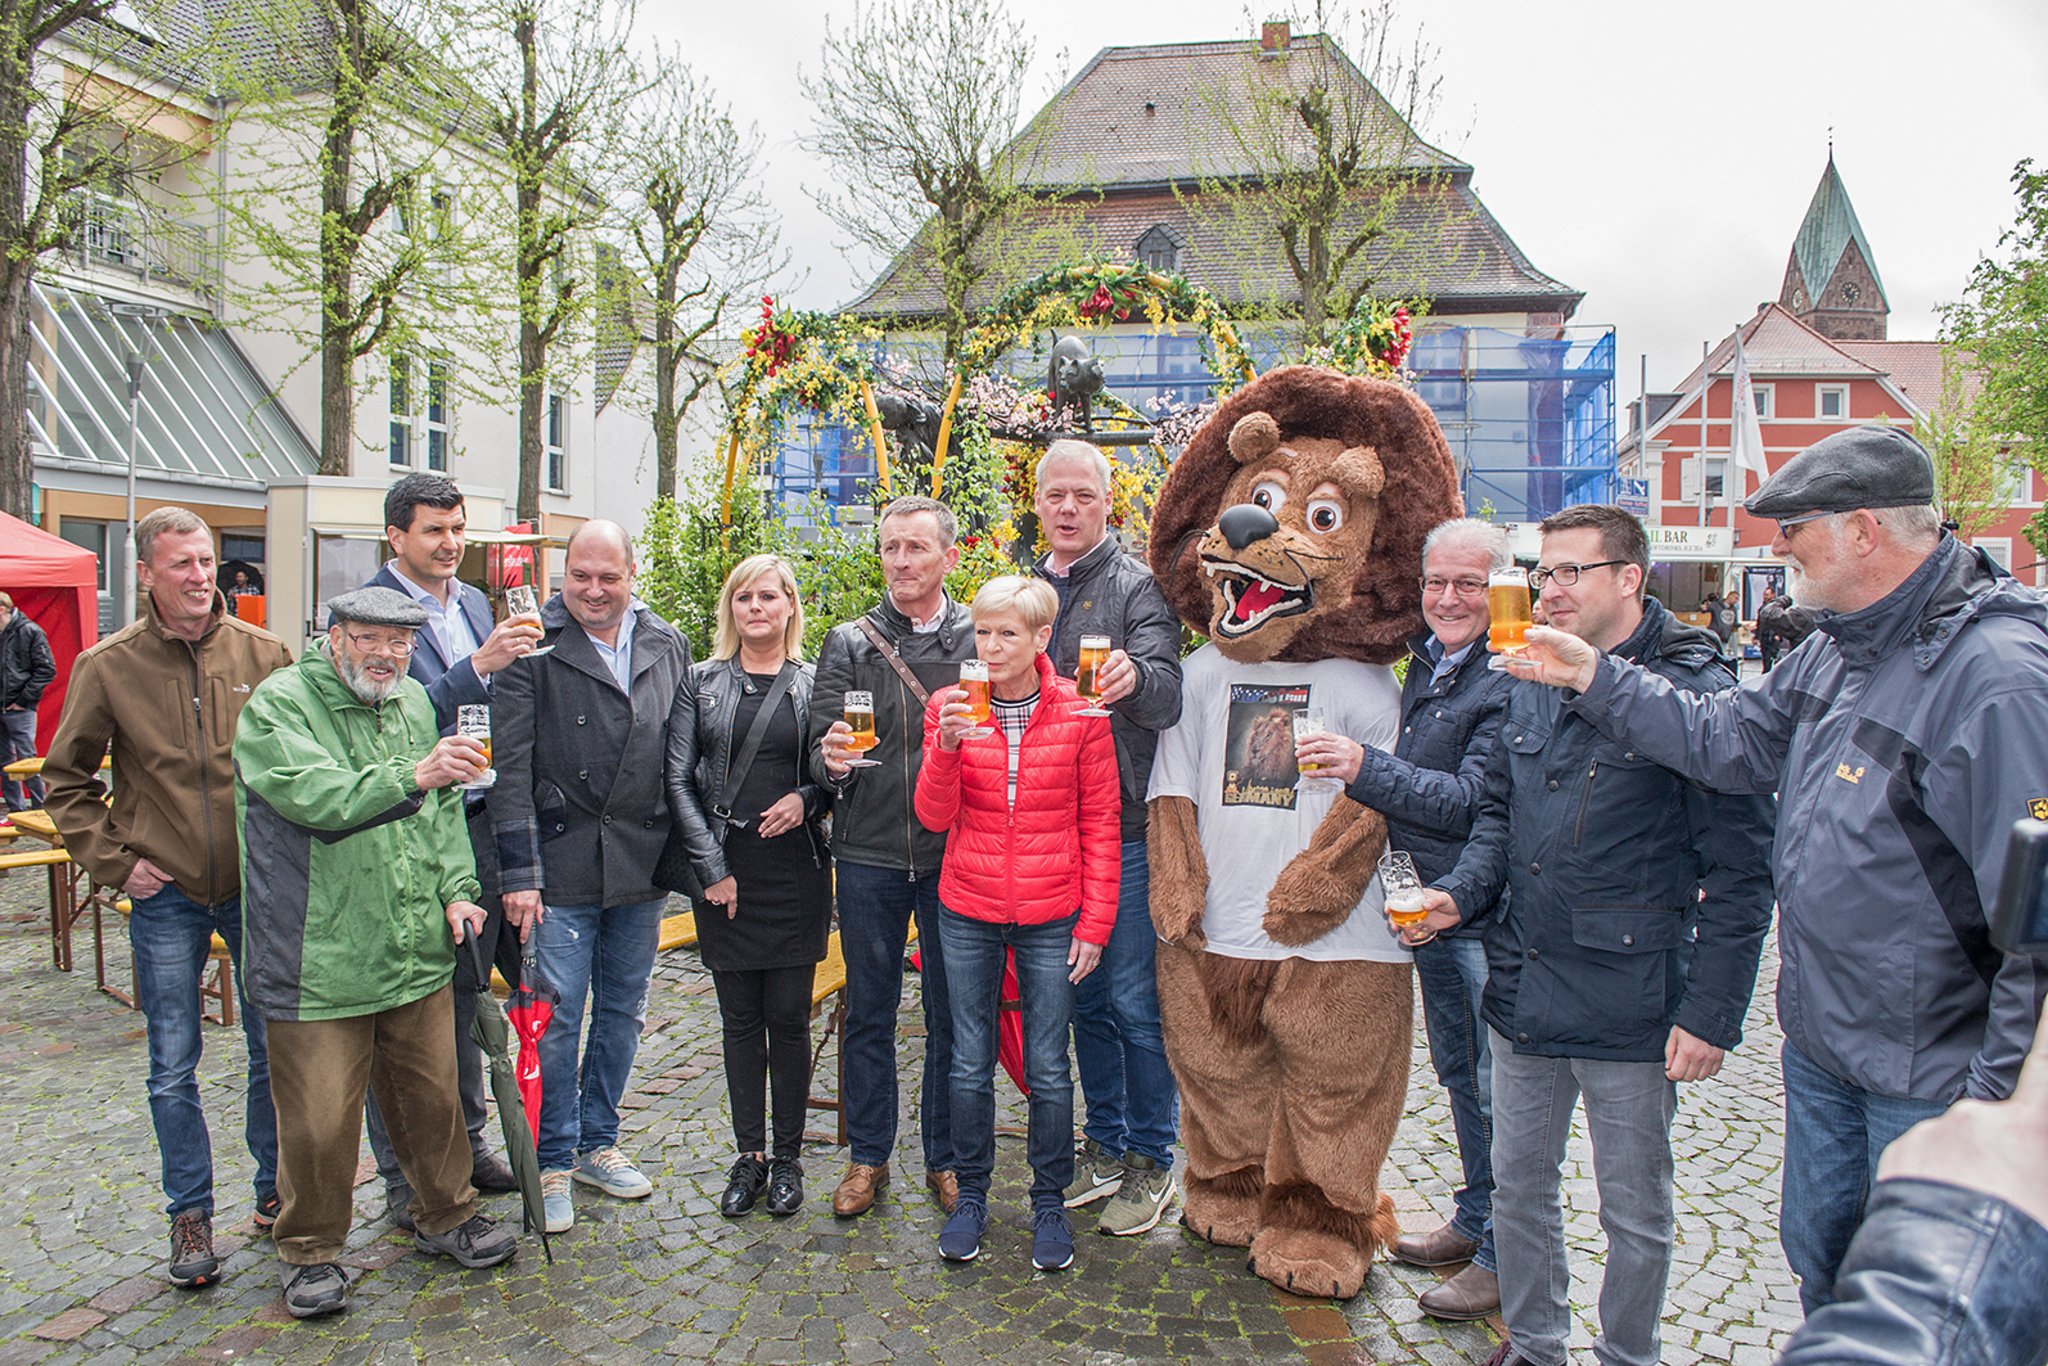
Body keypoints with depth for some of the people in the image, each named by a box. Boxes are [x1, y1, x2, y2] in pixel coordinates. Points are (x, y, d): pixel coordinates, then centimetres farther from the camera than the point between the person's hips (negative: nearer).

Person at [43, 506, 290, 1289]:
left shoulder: (262, 654, -3)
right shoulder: (109, 666, -4)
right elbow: (65, 780, 6)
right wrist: (114, 862, -3)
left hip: (258, 888, 1)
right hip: (166, 896, 0)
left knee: (276, 1049, 10)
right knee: (172, 1069, 7)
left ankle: (276, 1193, 28)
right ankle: (190, 1213, 24)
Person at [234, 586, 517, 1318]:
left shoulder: (413, 702, 9)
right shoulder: (278, 705, -11)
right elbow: (317, 797, -28)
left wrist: (455, 889, 5)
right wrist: (412, 776, -42)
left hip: (419, 954, 6)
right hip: (319, 965, -5)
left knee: (433, 1094, 16)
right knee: (319, 1120, 5)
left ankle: (446, 1216, 37)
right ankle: (310, 1251, 28)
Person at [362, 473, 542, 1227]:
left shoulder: (475, 602, 13)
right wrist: (478, 667, -26)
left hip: (479, 821, 7)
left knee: (464, 994, 18)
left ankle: (465, 1143, 33)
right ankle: (404, 1176, 18)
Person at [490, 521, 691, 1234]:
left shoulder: (667, 646, 6)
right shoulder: (534, 647, -7)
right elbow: (511, 768, -9)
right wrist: (518, 872, -13)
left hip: (642, 867, 4)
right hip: (561, 866, -4)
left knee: (622, 1013, 15)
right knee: (557, 1020, 2)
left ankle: (597, 1142, 32)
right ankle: (552, 1161, 20)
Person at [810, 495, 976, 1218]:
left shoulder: (979, 638, 2)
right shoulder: (849, 643, 4)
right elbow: (821, 748, -1)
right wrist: (832, 759, -21)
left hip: (954, 856, -1)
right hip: (868, 855, 1)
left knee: (951, 1015, 10)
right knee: (868, 1012, 11)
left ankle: (945, 1157, 27)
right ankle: (868, 1156, 28)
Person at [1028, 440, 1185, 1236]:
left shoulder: (1137, 587, -6)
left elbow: (1168, 697, -21)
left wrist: (1135, 676, -43)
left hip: (1125, 830, -5)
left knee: (1135, 999, 1)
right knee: (1085, 995, 15)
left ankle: (1152, 1161, 18)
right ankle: (1104, 1146, 30)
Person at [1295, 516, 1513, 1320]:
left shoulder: (1513, 679, -18)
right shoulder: (1427, 663, 9)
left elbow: (1473, 801, -26)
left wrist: (1368, 770, -31)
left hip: (1487, 919, -9)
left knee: (1498, 1088, 3)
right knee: (1459, 1073, 20)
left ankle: (1501, 1259, 19)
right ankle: (1474, 1219, 37)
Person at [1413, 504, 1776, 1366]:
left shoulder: (1694, 689, -12)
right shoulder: (1532, 683, 7)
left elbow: (1739, 869, -12)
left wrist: (1712, 1011, -15)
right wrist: (1460, 891, -1)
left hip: (1630, 1007, -6)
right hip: (1523, 993, 6)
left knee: (1634, 1213, 13)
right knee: (1517, 1188, 19)